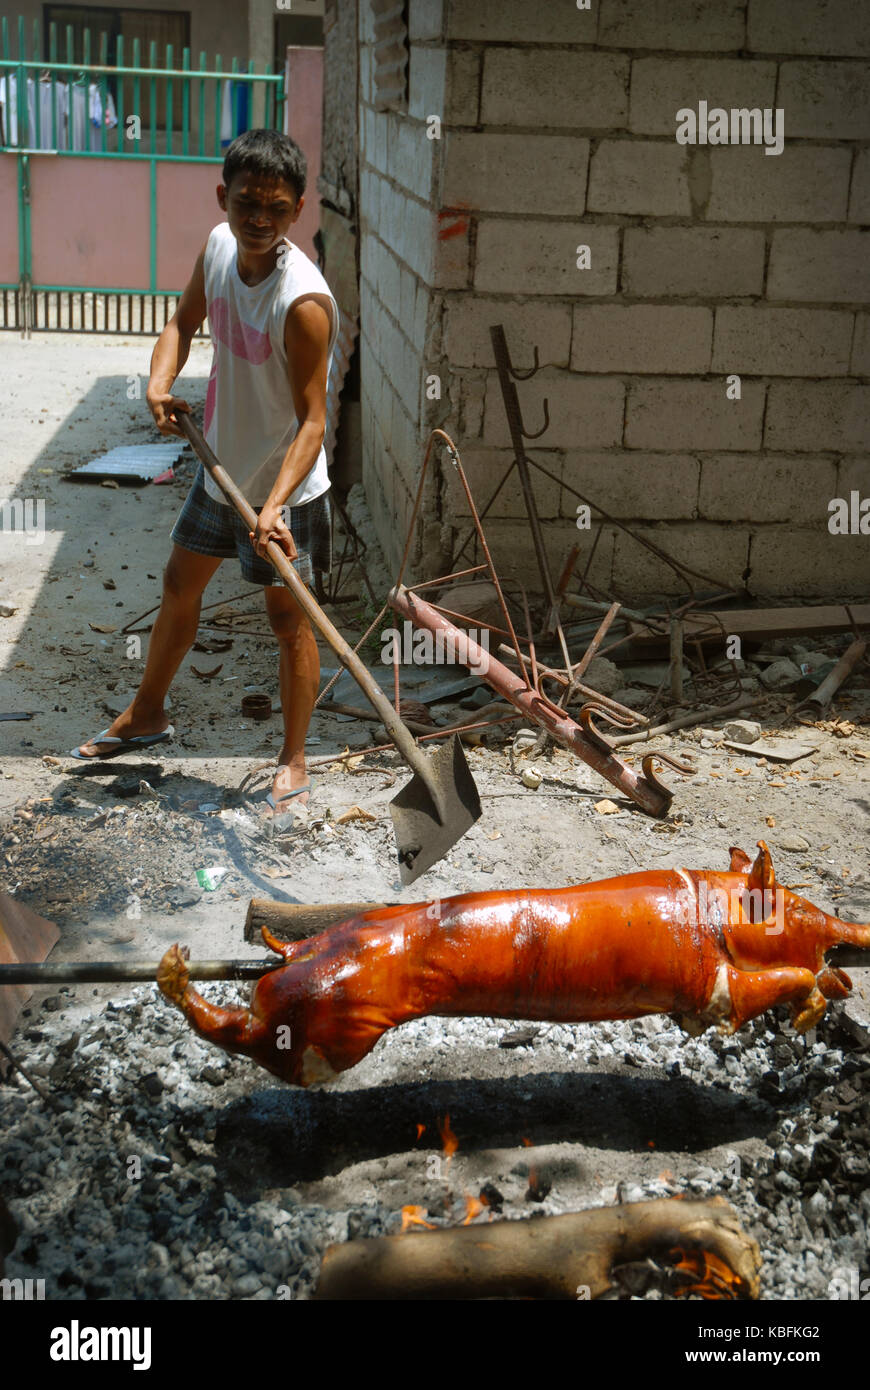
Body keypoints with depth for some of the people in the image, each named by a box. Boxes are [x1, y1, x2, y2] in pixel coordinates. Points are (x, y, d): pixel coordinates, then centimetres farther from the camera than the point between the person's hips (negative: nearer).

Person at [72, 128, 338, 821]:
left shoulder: (304, 302, -29)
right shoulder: (220, 245, -7)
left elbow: (312, 420, -27)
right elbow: (183, 323, 9)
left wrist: (274, 507, -38)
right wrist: (160, 384, -11)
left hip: (283, 484, -7)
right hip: (222, 466, 8)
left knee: (288, 616, 3)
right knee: (180, 586, 20)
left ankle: (293, 759, 20)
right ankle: (147, 714, 42)